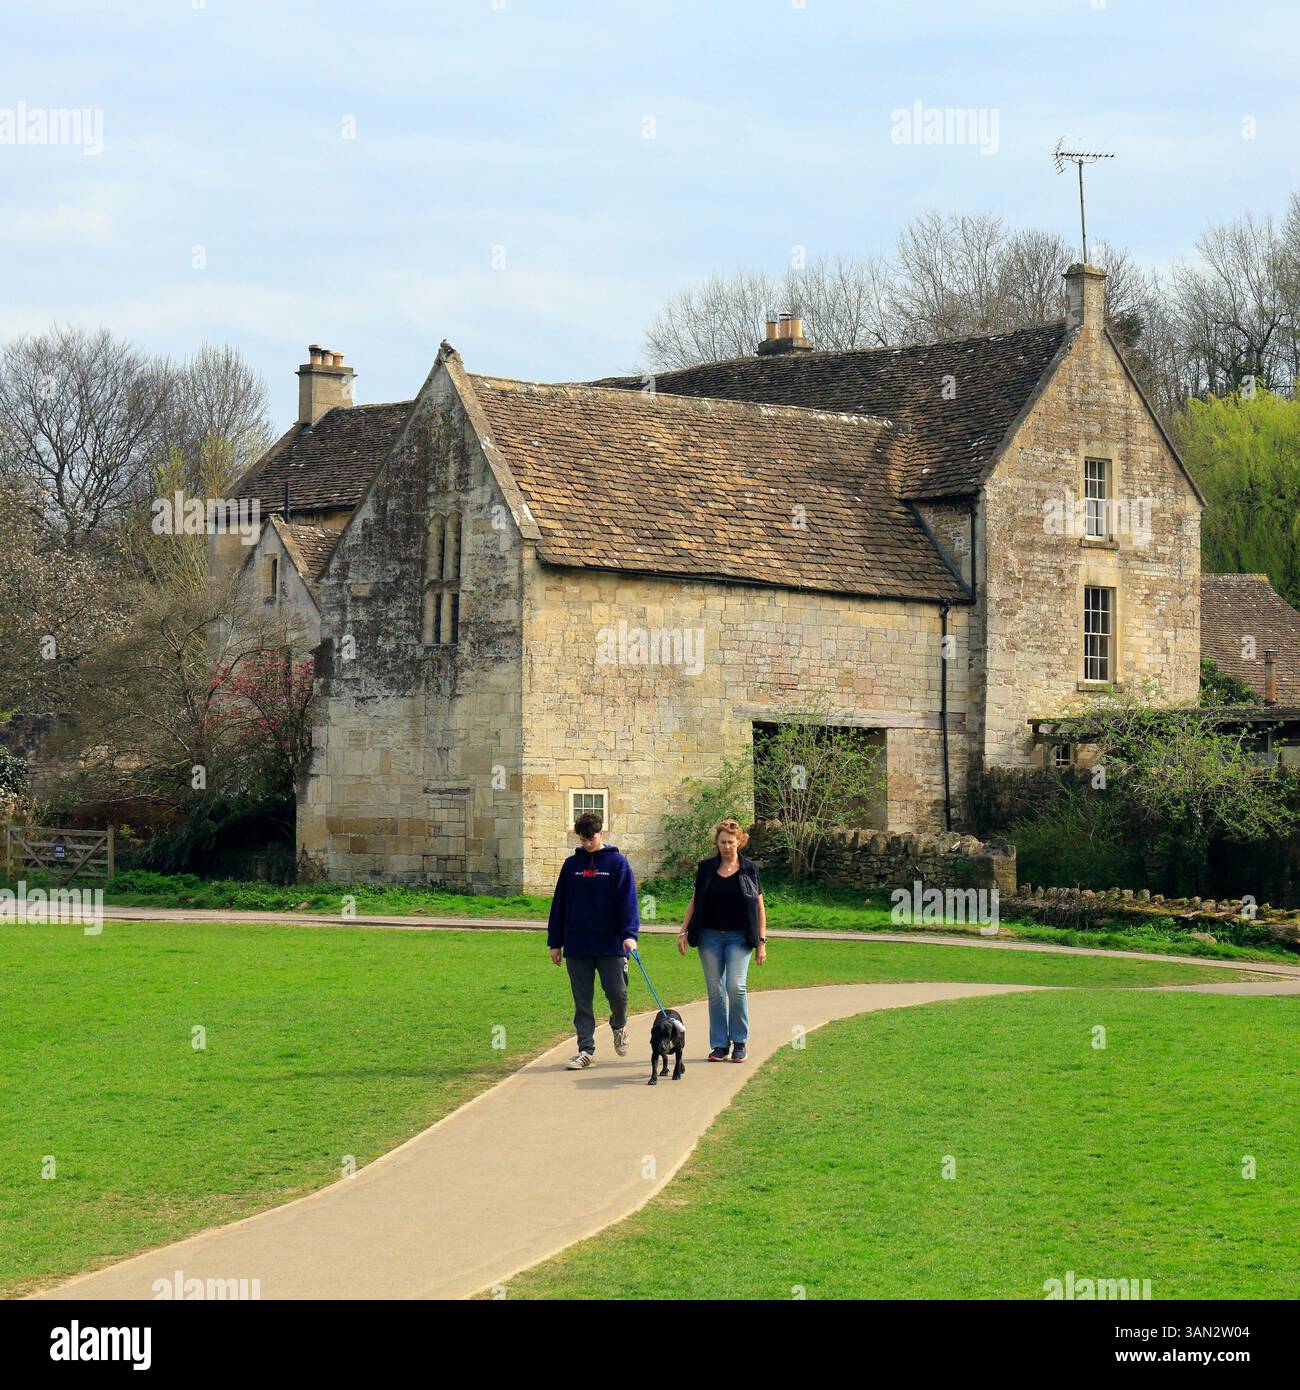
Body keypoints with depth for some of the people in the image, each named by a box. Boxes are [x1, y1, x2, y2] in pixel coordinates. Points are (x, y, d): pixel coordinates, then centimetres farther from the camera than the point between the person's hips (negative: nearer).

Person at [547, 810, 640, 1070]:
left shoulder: (617, 863, 0)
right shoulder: (571, 865, 8)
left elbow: (628, 901, -7)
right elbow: (559, 904, 11)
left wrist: (629, 934, -21)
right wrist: (555, 942, 8)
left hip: (611, 945, -2)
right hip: (576, 947, 2)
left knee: (617, 994, -2)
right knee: (582, 1002, 3)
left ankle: (619, 1025, 29)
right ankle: (586, 1050, 8)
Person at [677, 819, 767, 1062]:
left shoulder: (750, 869, 3)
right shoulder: (706, 868, 8)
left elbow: (760, 907, 6)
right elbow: (694, 901, 13)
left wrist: (762, 941, 1)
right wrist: (683, 932, 5)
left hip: (738, 937, -2)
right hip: (710, 936, 2)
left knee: (736, 986, -14)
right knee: (715, 991, 2)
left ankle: (740, 1042, -1)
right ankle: (719, 1044, 9)